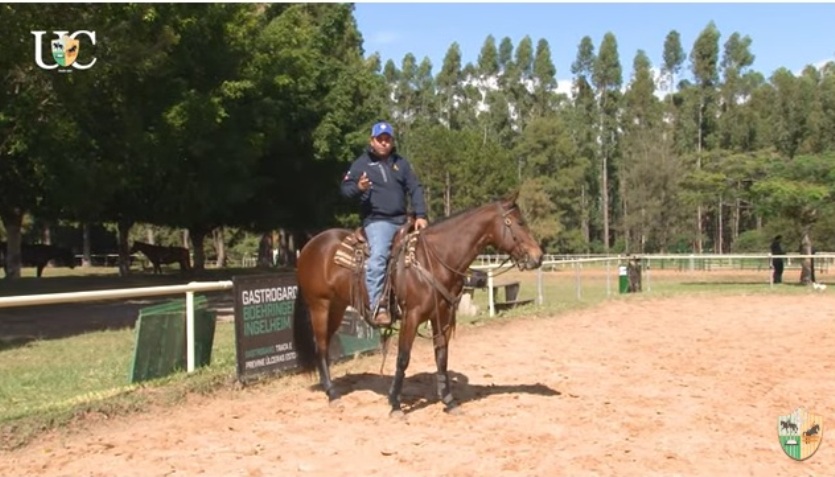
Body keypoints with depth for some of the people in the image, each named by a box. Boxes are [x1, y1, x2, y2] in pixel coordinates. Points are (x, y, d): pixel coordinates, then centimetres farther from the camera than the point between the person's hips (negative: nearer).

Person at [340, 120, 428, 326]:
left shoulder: (401, 163, 14)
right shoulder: (362, 163, 4)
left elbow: (415, 189, 10)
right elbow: (345, 188, 1)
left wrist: (420, 215, -2)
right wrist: (358, 188, -21)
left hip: (401, 221, 6)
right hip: (376, 220, -6)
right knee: (378, 255, -28)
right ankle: (377, 307, -30)